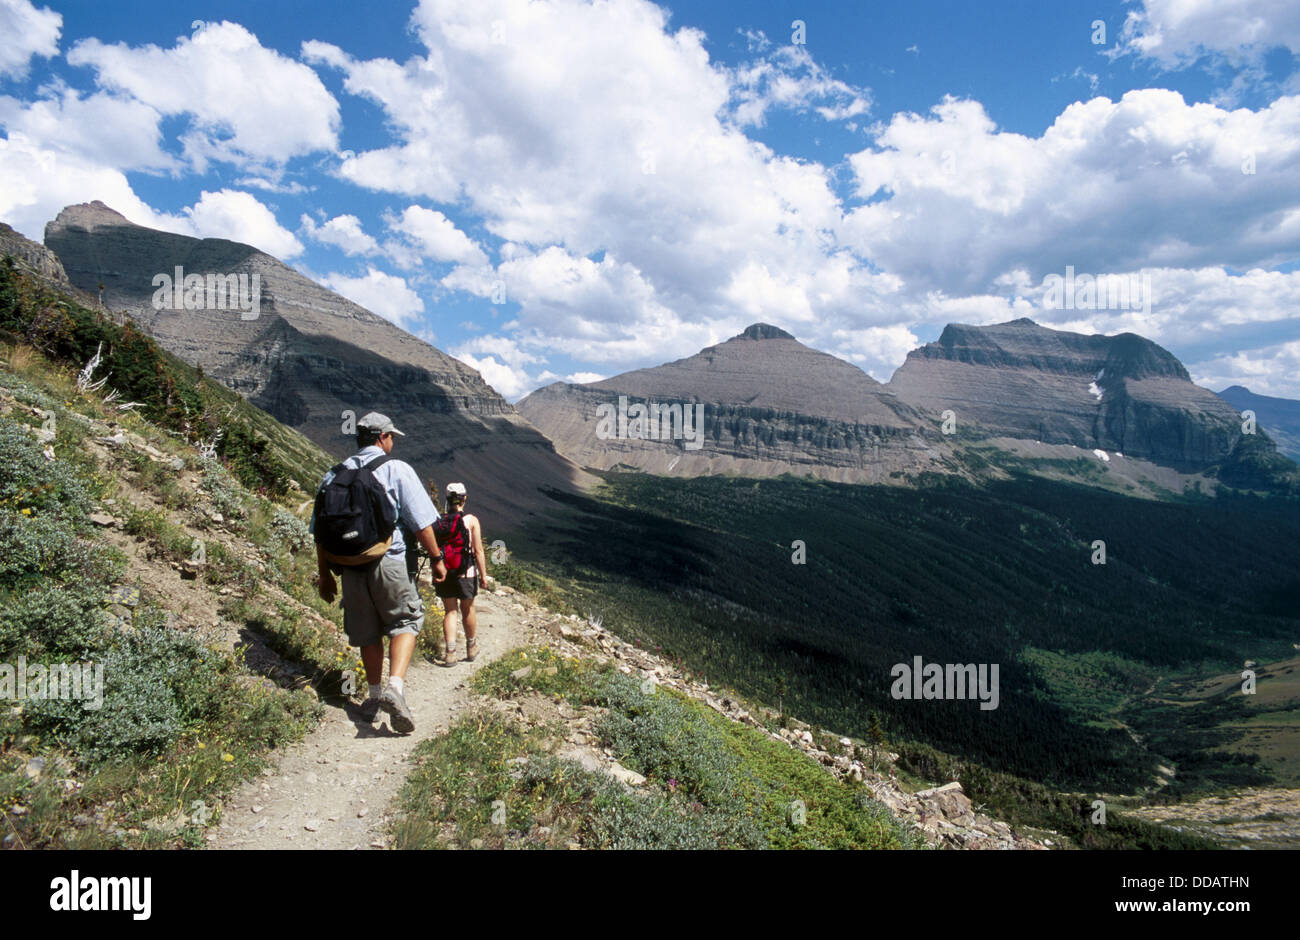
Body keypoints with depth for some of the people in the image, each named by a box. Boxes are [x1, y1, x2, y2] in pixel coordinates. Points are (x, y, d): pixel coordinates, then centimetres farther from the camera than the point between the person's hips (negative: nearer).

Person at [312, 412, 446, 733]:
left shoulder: (333, 476, 9)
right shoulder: (397, 469, -4)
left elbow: (320, 531, 10)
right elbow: (421, 522, -8)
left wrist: (325, 575, 18)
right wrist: (436, 559, 2)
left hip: (351, 568, 4)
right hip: (390, 563, -4)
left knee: (368, 634, 16)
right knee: (405, 621, 9)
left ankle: (374, 698, 27)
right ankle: (395, 687, -11)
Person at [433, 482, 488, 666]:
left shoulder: (438, 522, 0)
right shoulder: (471, 520, -8)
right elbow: (478, 551, -10)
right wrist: (483, 575, -3)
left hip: (443, 575, 2)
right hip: (465, 574, -2)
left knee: (450, 611, 10)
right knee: (468, 610, 13)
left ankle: (450, 653, 2)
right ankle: (471, 649, 29)